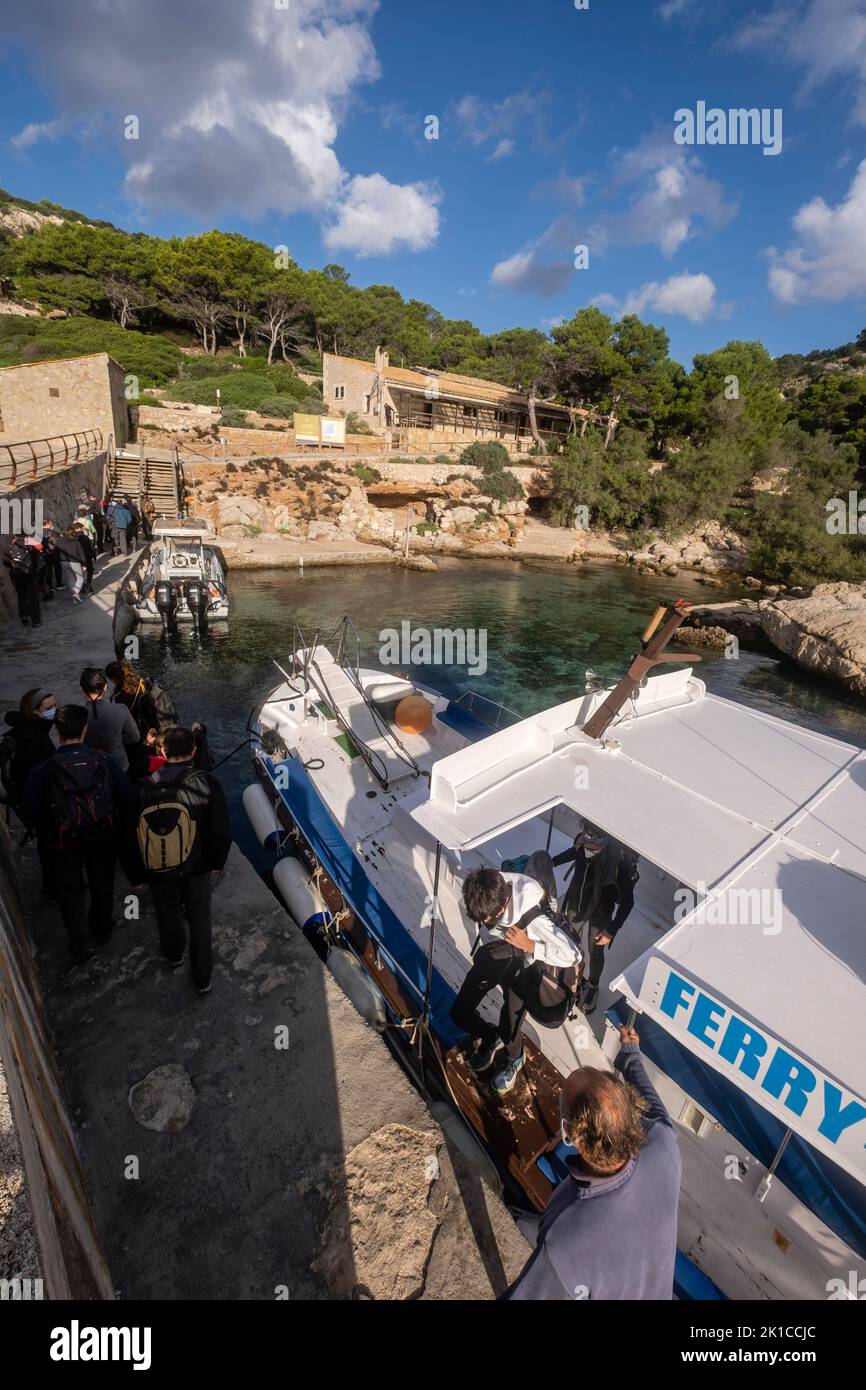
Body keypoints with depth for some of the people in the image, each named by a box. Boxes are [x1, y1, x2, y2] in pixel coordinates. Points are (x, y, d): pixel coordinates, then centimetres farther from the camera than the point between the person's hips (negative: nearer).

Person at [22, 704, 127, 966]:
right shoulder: (104, 761, -20)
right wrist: (114, 824, 6)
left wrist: (44, 836, 7)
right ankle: (102, 929, 46)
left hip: (62, 843, -1)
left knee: (70, 892, 21)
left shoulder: (42, 771, -22)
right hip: (103, 838, 1)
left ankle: (79, 946, 29)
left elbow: (30, 812, -12)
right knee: (102, 884, 24)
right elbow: (123, 797, -12)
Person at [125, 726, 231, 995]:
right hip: (197, 870, -1)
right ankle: (202, 979, 30)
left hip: (159, 872, 2)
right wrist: (216, 862, 2)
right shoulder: (207, 784, -22)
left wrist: (137, 875, 8)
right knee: (200, 921, 18)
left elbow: (132, 839, -7)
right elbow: (222, 833, -16)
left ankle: (174, 956, 54)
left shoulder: (144, 789, -16)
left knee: (168, 913, 27)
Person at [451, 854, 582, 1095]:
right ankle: (490, 1036, 35)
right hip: (494, 955, 4)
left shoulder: (532, 915, -39)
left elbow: (573, 954, -32)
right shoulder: (486, 896, -26)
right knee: (460, 1013, 2)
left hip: (520, 962, -4)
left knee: (509, 1021, -12)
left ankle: (514, 1058, 25)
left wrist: (529, 945, -33)